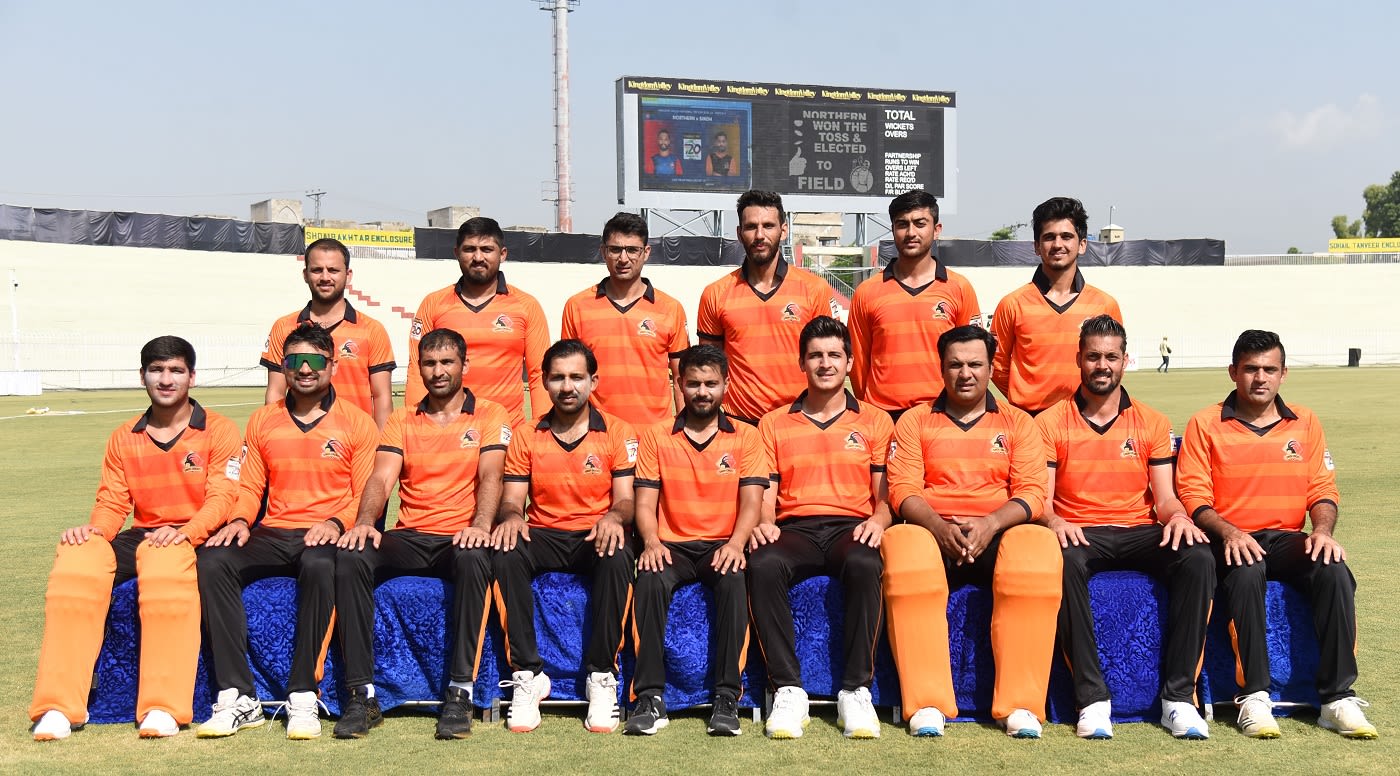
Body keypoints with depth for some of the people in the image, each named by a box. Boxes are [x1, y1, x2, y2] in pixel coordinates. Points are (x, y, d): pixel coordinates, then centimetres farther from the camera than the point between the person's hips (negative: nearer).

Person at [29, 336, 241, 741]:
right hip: (140, 537, 4)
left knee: (166, 559, -40)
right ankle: (59, 706, -30)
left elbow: (221, 497, -7)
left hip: (195, 539, -4)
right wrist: (93, 529, -11)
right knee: (78, 557, -27)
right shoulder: (123, 438, 18)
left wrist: (184, 532, -26)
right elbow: (112, 503, 12)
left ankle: (163, 707, -41)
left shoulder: (219, 430, 4)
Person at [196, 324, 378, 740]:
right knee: (213, 559, -26)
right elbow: (249, 487, 16)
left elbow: (368, 495, 3)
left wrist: (337, 523, -15)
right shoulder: (262, 421, 16)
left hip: (326, 536, -4)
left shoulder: (357, 423, 6)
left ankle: (303, 697, -31)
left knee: (319, 564, -39)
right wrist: (239, 520, -5)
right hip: (273, 535, 4)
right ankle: (238, 698, -27)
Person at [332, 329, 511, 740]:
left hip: (460, 539, -3)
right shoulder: (401, 421, 15)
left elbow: (490, 477, -7)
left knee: (474, 558, -39)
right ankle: (361, 694, -24)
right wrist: (365, 522, -20)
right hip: (409, 538, 3)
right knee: (351, 556, -28)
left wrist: (480, 525, -27)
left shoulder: (490, 415, 8)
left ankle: (459, 692, -32)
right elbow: (381, 478, 1)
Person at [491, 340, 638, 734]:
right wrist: (511, 516, -20)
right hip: (543, 537, 2)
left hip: (595, 538, -1)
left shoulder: (618, 432, 3)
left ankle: (602, 676, -25)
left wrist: (614, 516, -28)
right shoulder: (525, 434, 9)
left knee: (619, 557, -37)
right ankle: (528, 673, -24)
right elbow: (512, 498, 5)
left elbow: (625, 498, -3)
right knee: (506, 554, -32)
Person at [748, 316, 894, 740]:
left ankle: (856, 690, -28)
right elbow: (765, 494, 12)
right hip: (793, 528, 1)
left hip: (850, 527, -1)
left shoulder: (875, 422, 16)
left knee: (864, 565, -38)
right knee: (763, 565, -35)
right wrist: (763, 522, -11)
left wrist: (878, 518, -12)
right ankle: (788, 690, -28)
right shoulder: (774, 423, 18)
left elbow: (885, 494, 11)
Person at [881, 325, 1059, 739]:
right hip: (932, 531, 0)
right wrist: (938, 526, -17)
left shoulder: (1018, 423, 17)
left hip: (998, 532, 0)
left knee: (1039, 547, -34)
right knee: (901, 546, -36)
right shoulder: (915, 421, 15)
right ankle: (927, 704, -34)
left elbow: (1032, 491, 4)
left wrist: (989, 524, -15)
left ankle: (1020, 704, -30)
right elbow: (903, 489, 4)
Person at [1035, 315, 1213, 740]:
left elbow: (1164, 498, 8)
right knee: (1065, 562, -38)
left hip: (1140, 532, 2)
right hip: (1079, 533, -2)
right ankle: (1092, 698, -33)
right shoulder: (1050, 422, 8)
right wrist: (1053, 521, -23)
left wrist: (1177, 516, -17)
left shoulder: (1153, 423, 13)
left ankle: (1178, 696, -26)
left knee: (1197, 555, -30)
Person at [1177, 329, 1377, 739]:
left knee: (1335, 570, -29)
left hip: (1287, 538, 3)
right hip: (1231, 541, -3)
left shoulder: (1305, 422, 14)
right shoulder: (1205, 424, 4)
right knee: (1247, 572, -37)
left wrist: (1322, 529, -10)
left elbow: (1323, 489, 12)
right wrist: (1228, 532, -20)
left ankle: (1338, 697, -24)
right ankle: (1253, 697, -31)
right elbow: (1193, 496, -2)